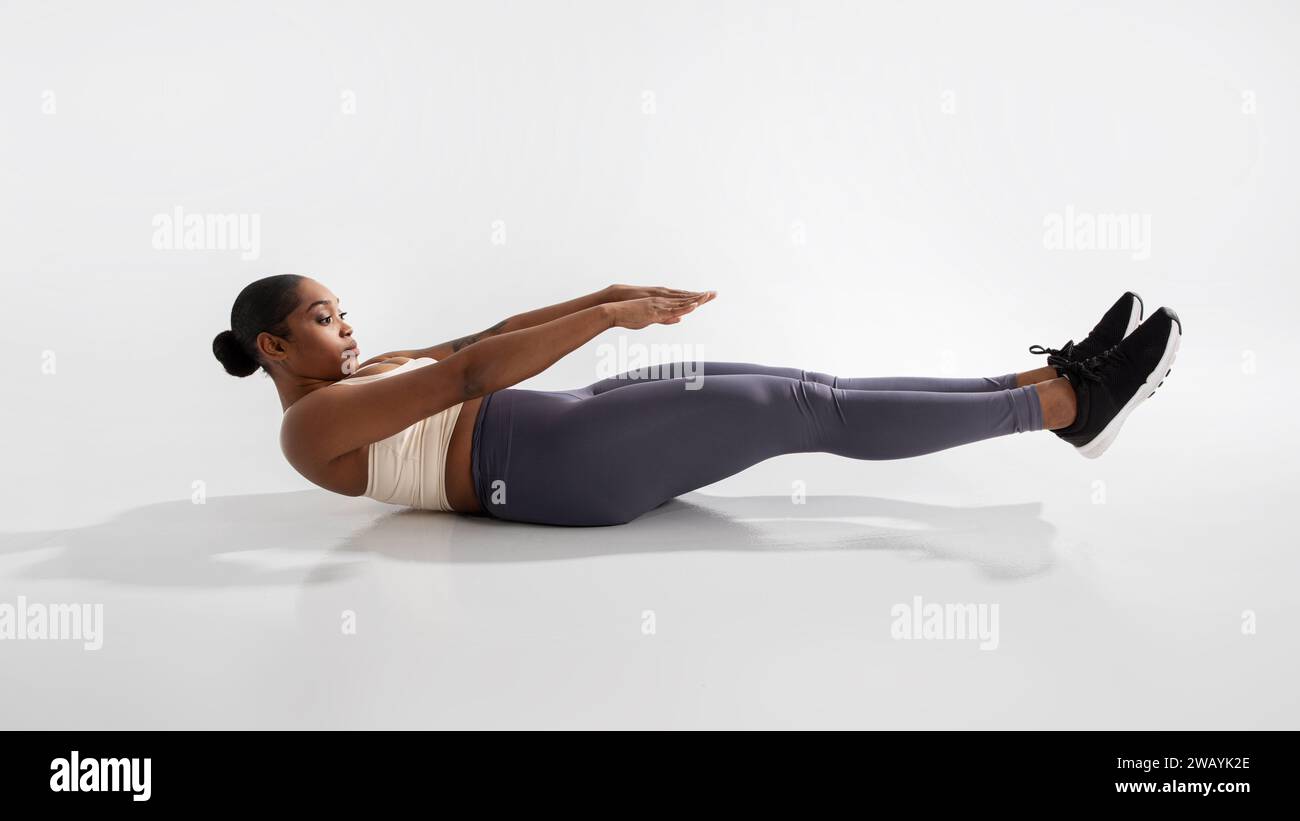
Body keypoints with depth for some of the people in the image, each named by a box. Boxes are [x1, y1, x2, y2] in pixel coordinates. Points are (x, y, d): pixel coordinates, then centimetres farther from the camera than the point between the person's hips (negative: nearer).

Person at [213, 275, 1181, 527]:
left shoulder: (371, 378, 26)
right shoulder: (312, 424, -4)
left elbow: (488, 336, 22)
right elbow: (469, 373, -15)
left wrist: (607, 294, 13)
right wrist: (610, 318, -19)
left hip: (567, 431, 9)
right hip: (558, 465, -9)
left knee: (806, 390, -4)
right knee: (809, 410, -14)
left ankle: (1052, 379, -3)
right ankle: (1067, 404, -9)